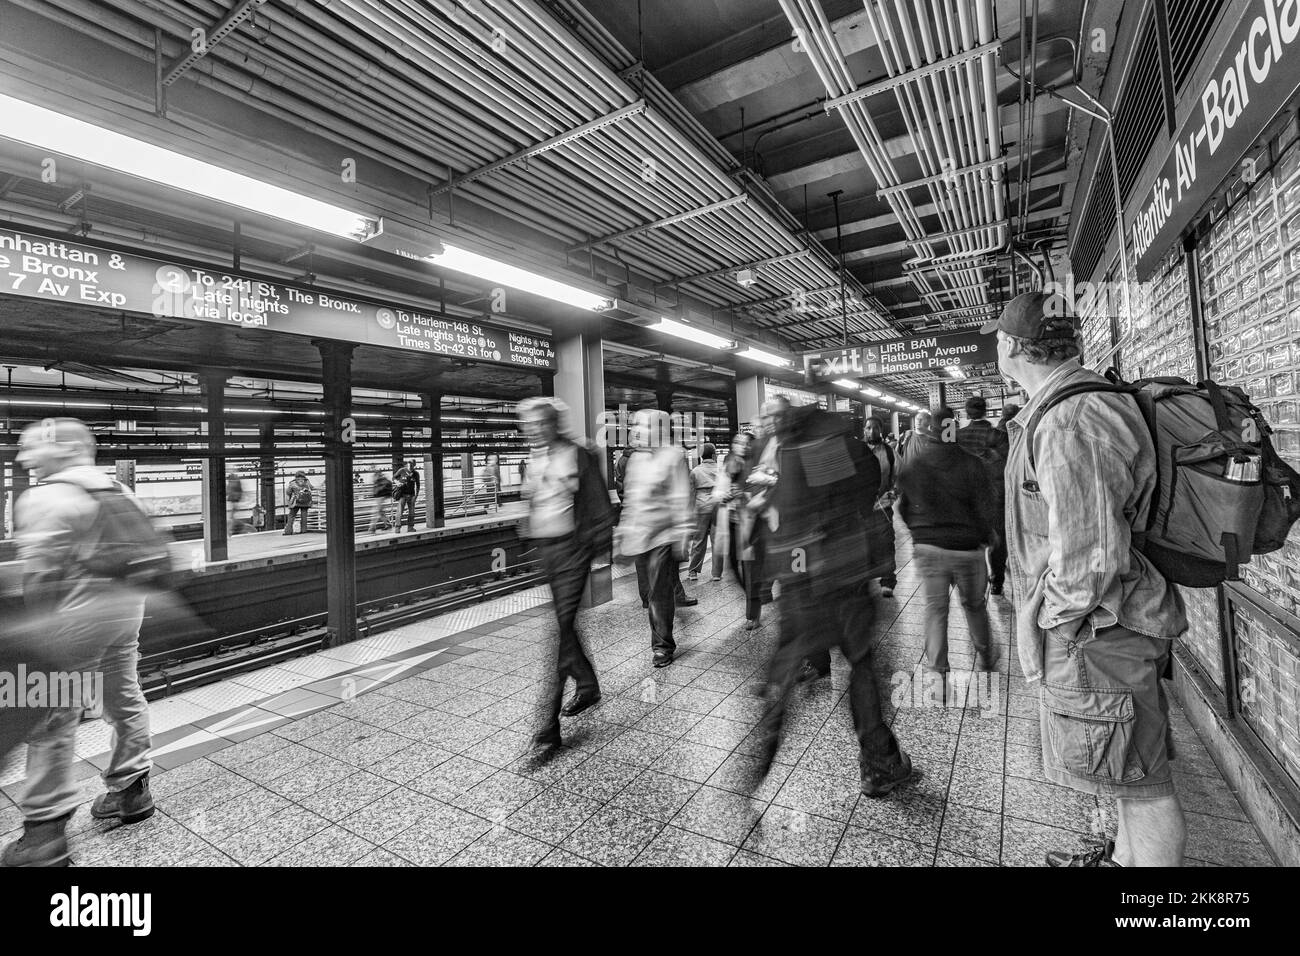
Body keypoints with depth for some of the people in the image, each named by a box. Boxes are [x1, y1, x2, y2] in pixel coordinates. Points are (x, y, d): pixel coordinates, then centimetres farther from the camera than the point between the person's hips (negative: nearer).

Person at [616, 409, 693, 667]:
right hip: (638, 536, 7)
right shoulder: (636, 457, 14)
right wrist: (622, 529, 18)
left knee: (660, 592, -3)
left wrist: (682, 535, -13)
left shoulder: (672, 456, -7)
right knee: (648, 591, 11)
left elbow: (681, 499, -10)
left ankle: (663, 645, 9)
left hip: (663, 536, -7)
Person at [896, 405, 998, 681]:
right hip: (967, 548, -1)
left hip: (927, 547, 1)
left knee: (935, 610, 8)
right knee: (974, 606, 20)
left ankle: (936, 673, 10)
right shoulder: (970, 465, -12)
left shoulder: (912, 466, -4)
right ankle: (985, 657, 40)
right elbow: (986, 510, -7)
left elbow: (903, 508, 5)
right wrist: (985, 537, 11)